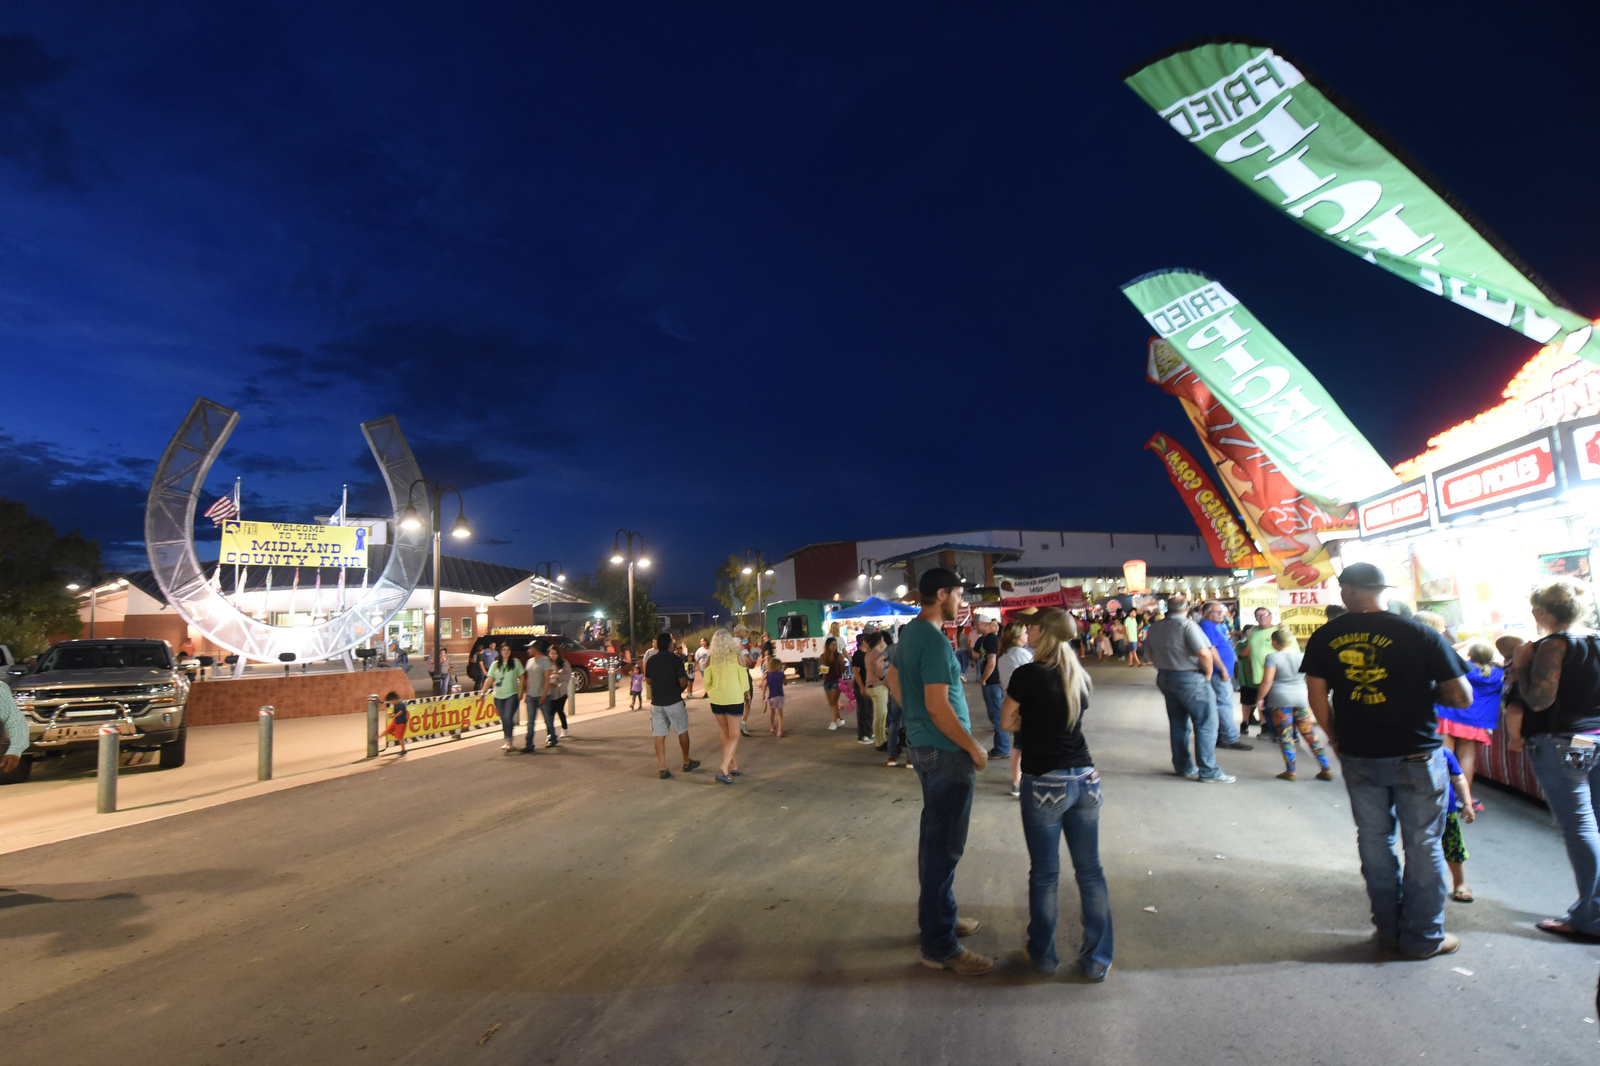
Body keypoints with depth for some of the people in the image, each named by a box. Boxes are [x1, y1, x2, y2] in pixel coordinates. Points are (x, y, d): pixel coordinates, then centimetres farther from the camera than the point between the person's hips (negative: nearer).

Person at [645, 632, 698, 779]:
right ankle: (687, 762, 25)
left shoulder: (651, 660, 2)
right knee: (682, 731, 14)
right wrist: (679, 690, 5)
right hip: (674, 701, -3)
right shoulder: (675, 660, -11)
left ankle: (663, 769, 3)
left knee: (659, 736, 5)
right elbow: (684, 682, -15)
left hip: (656, 702, 3)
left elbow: (648, 680, 14)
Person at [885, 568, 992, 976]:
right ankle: (939, 946, 9)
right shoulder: (935, 641, -22)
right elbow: (938, 706, -25)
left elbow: (893, 678, 21)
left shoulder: (909, 632, 8)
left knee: (933, 836, 21)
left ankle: (936, 916, 36)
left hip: (923, 745, 10)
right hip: (947, 753, -10)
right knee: (945, 846, -1)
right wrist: (974, 748, -15)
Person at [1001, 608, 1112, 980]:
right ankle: (1097, 959, 22)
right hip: (1085, 778, 5)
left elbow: (1008, 721, -2)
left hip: (1046, 784, -5)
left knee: (1044, 873, 9)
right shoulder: (1078, 676, 4)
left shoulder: (1027, 674, -13)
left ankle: (1043, 954, 24)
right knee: (1090, 871, 12)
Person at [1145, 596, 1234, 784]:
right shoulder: (1187, 625, -15)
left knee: (1178, 724, 15)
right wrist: (1208, 674, -8)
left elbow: (1151, 654, 17)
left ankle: (1183, 767, 23)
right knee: (1206, 724, 2)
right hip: (1190, 679, -7)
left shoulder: (1155, 627, 7)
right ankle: (1208, 771, 5)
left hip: (1165, 678, 7)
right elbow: (1204, 653, -23)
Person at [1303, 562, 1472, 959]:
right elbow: (1461, 697, -8)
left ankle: (1388, 928, 26)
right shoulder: (1419, 634, -12)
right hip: (1416, 756, -2)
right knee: (1423, 845, 11)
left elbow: (1317, 696, -2)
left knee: (1374, 840, 15)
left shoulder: (1324, 638, -4)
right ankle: (1423, 936, 21)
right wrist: (1424, 691, 11)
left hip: (1359, 758, 2)